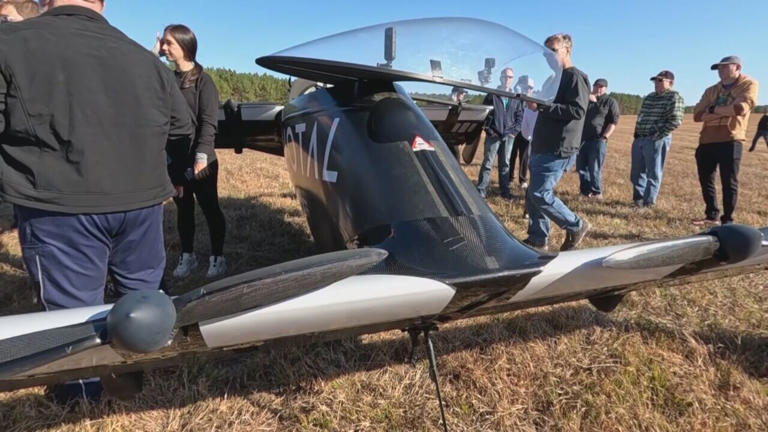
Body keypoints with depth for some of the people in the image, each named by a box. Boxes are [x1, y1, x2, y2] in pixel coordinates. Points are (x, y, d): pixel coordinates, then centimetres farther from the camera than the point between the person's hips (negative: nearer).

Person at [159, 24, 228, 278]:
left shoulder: (202, 81, -6)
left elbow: (208, 122, -17)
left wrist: (202, 154, -27)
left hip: (200, 160, -5)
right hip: (174, 159, 5)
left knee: (209, 207, 4)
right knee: (183, 208, 12)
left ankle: (217, 257, 15)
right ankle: (187, 256, 24)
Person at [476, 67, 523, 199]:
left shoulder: (515, 98, 11)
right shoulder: (492, 95, 3)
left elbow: (519, 116, 12)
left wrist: (515, 131, -1)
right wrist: (488, 130, -8)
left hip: (508, 136, 3)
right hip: (493, 135, -3)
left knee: (505, 164, 9)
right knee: (487, 163, -3)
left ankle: (505, 190, 16)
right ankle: (481, 190, -1)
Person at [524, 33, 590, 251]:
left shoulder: (575, 77, -9)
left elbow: (578, 111, -21)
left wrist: (542, 106, -23)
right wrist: (536, 102, 14)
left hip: (558, 148, -10)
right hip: (543, 147, 10)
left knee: (539, 193, -12)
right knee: (534, 194, 10)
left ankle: (576, 227, 5)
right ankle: (537, 238, 18)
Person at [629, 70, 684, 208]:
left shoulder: (674, 97, -7)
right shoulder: (649, 97, 17)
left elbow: (675, 120, -17)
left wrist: (658, 135, -17)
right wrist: (636, 133, 14)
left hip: (657, 140, -8)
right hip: (639, 139, 8)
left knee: (653, 173, -1)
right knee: (637, 172, 12)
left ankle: (649, 201, 6)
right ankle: (638, 198, 24)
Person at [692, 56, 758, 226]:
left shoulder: (749, 84, 3)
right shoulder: (711, 90, 18)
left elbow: (740, 108, -15)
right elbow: (697, 115, 4)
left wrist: (713, 109, -2)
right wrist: (725, 112, -8)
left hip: (730, 141, -6)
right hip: (707, 141, 6)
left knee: (729, 182, -1)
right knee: (706, 181, 9)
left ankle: (727, 220, 8)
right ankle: (712, 216, 22)